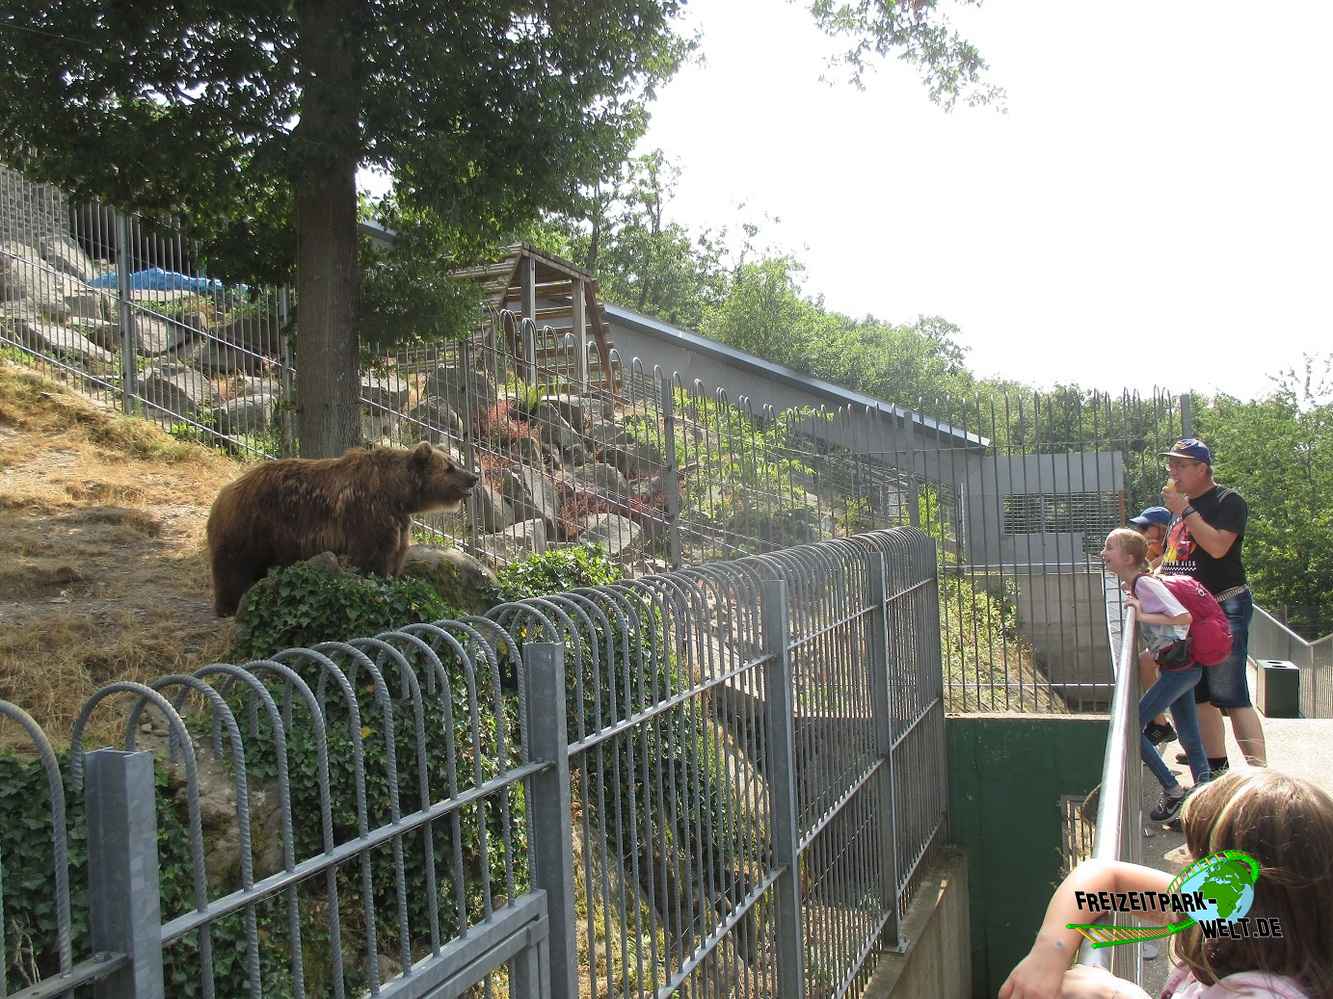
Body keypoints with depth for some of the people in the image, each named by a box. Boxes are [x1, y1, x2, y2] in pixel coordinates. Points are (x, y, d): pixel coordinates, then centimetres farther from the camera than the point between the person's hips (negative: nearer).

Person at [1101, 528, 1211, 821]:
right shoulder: (1131, 585, 8)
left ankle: (1173, 790, 3)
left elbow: (1184, 617, -26)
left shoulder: (1144, 584, -19)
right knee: (1190, 739, 11)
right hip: (1183, 668, 10)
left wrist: (1143, 616, -23)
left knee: (1132, 727, -6)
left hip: (1179, 669, -10)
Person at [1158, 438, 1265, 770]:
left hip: (1224, 608, -9)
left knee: (1231, 696, -14)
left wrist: (1185, 511, -17)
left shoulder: (1227, 501, -7)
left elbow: (1217, 547, -23)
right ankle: (1217, 768, 19)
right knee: (1201, 695, 11)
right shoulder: (1182, 505, 18)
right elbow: (1170, 558, 23)